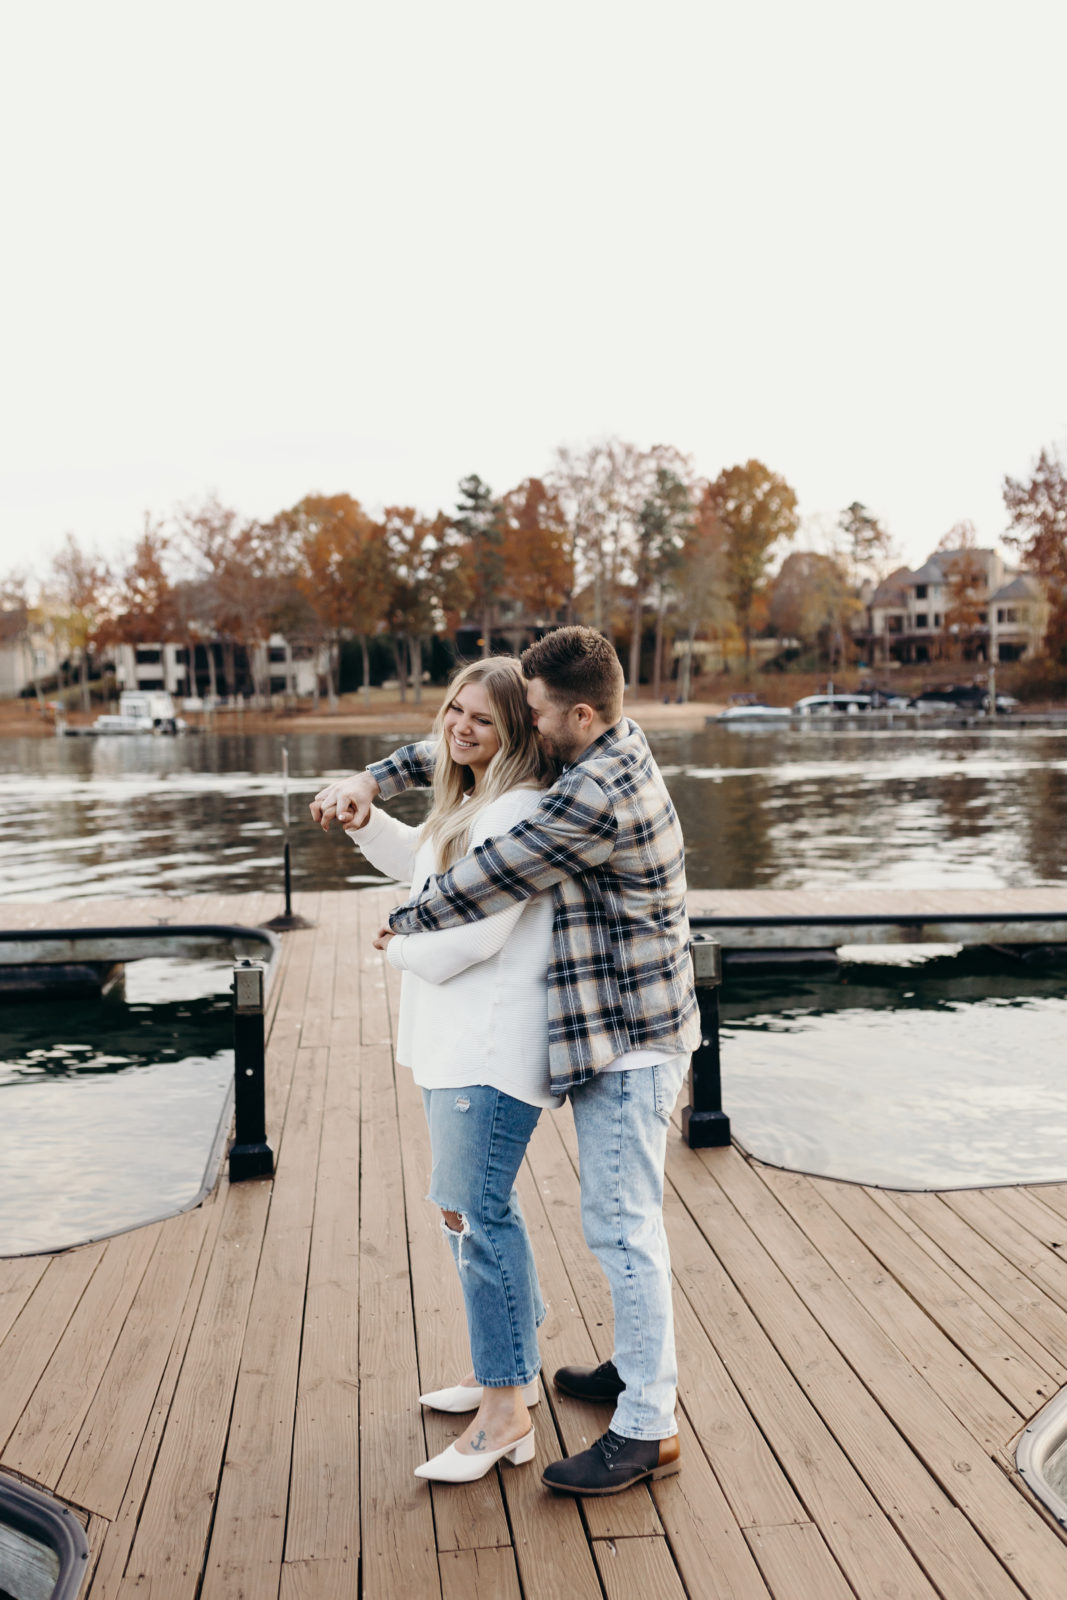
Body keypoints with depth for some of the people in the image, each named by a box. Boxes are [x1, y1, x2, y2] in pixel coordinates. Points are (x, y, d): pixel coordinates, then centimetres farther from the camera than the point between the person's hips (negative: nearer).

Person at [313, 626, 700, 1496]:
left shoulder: (600, 795, -25)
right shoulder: (609, 747, 8)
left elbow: (492, 876, -20)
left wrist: (406, 923, -2)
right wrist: (371, 779, 2)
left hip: (626, 1036, -11)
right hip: (628, 1027, 11)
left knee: (622, 1224, -3)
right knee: (624, 1213, 22)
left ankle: (647, 1429, 8)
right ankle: (643, 1363, 39)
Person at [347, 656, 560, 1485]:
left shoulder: (519, 812, -19)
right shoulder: (468, 805, 15)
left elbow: (472, 934, -24)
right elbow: (419, 862, 33)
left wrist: (399, 946, -4)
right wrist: (362, 819, 16)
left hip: (492, 1045, -11)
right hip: (457, 1041, 11)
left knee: (481, 1211, -6)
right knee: (466, 1205, 20)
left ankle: (506, 1414, 6)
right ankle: (512, 1365, 36)